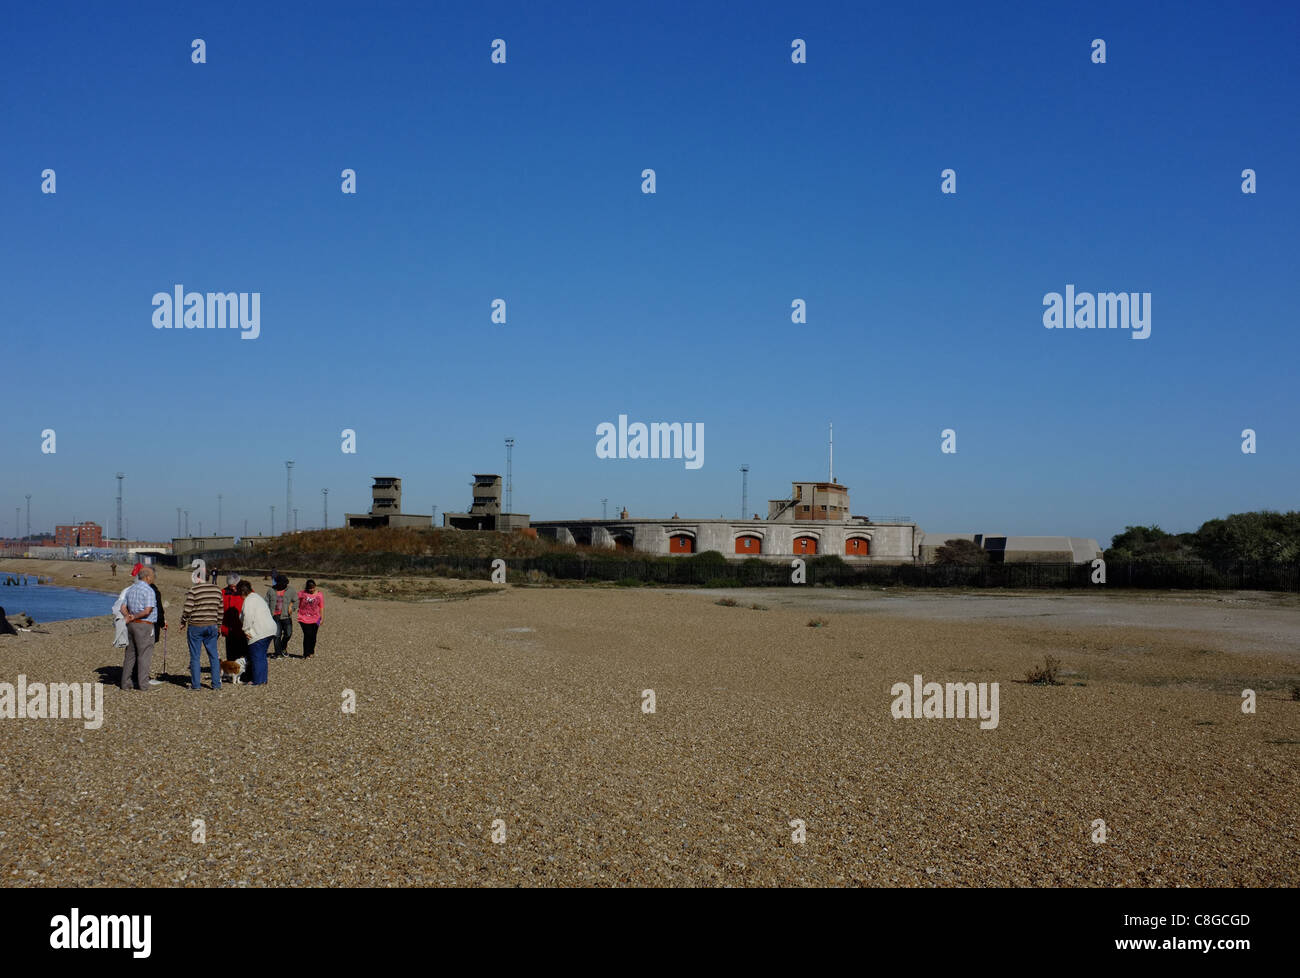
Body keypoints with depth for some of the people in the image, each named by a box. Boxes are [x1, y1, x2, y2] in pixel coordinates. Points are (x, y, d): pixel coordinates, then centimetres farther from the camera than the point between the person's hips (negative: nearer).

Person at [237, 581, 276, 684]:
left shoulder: (249, 600, -11)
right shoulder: (257, 597, 21)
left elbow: (248, 617, -20)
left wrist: (246, 630, -9)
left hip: (259, 632, -10)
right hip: (270, 629, 10)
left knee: (256, 657, -2)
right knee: (262, 656, 16)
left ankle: (257, 681, 1)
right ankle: (263, 680, 20)